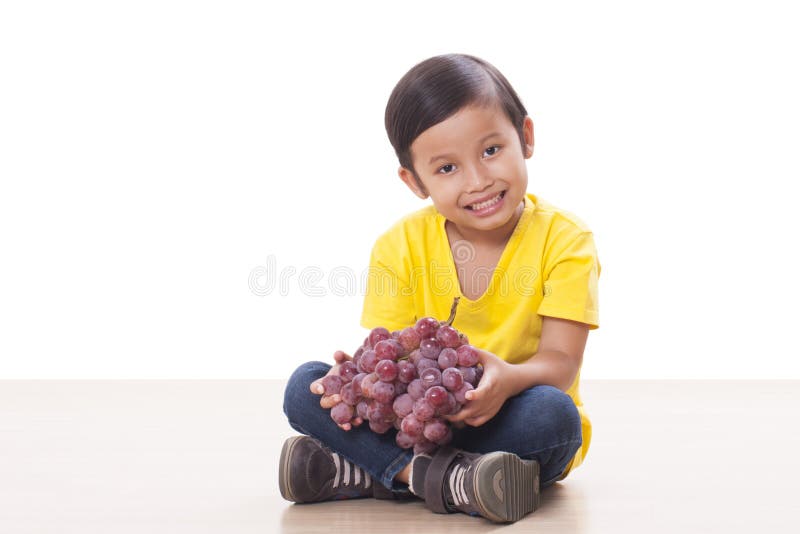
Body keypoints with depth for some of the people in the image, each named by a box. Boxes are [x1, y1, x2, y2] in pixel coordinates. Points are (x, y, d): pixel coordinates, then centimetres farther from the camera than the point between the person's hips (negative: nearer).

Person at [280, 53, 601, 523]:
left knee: (553, 413, -36)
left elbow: (560, 361, -16)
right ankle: (444, 478, -33)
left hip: (507, 426, -2)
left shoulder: (563, 240, -10)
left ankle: (362, 474, -28)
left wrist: (508, 378, -40)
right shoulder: (401, 246, -1)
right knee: (306, 388, -17)